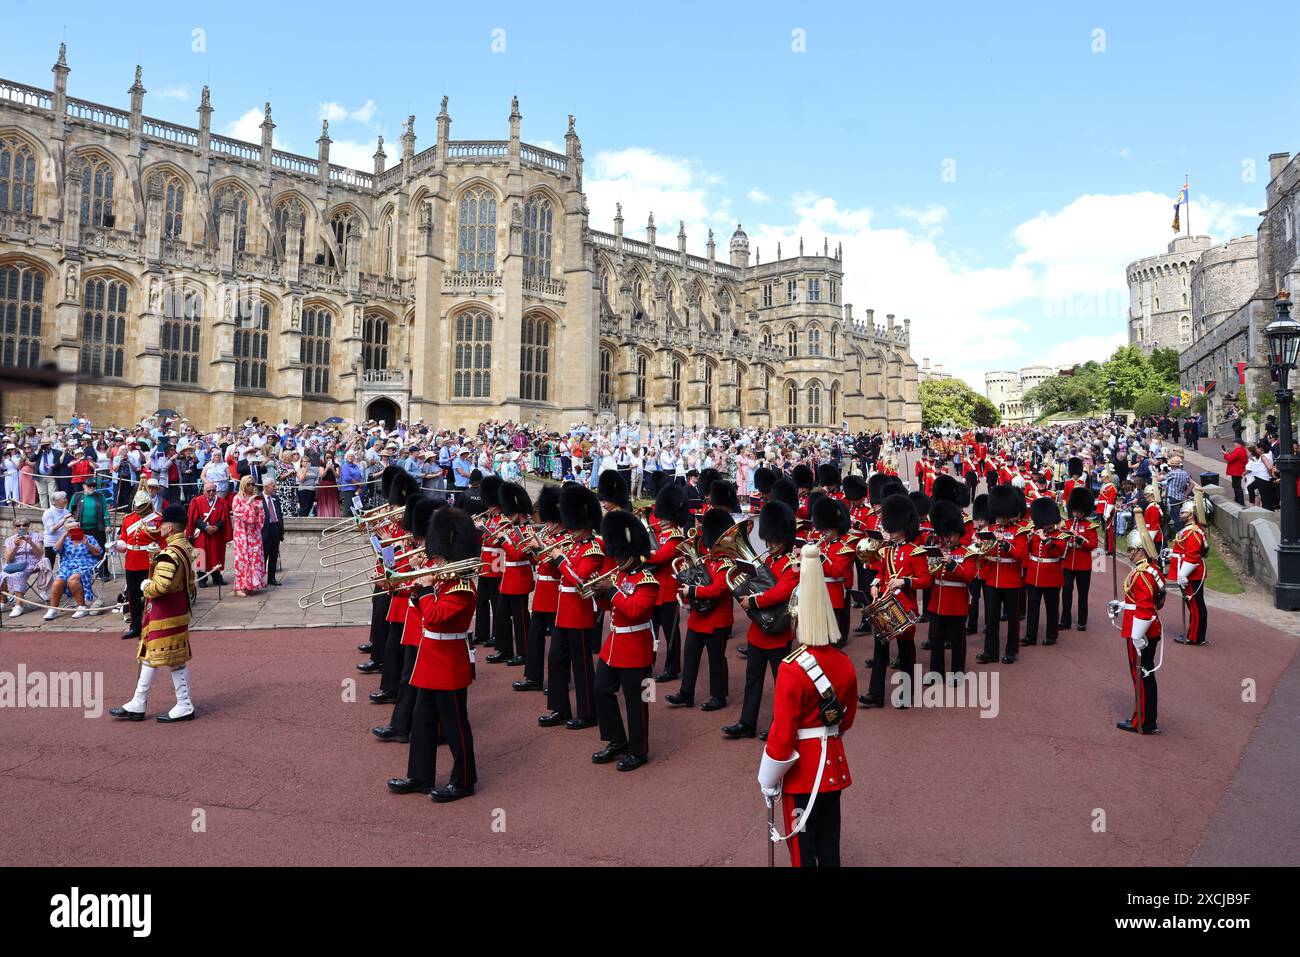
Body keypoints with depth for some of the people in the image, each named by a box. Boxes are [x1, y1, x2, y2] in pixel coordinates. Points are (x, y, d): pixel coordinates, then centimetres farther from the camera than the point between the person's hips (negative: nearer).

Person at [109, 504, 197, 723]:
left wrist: (145, 587, -11)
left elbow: (161, 585, -30)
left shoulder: (170, 554, -22)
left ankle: (184, 707, 8)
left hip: (166, 614, -10)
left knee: (175, 659, -1)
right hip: (178, 608, 10)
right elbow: (190, 580, 16)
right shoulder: (184, 547, 9)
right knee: (149, 655, 16)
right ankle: (138, 705, 24)